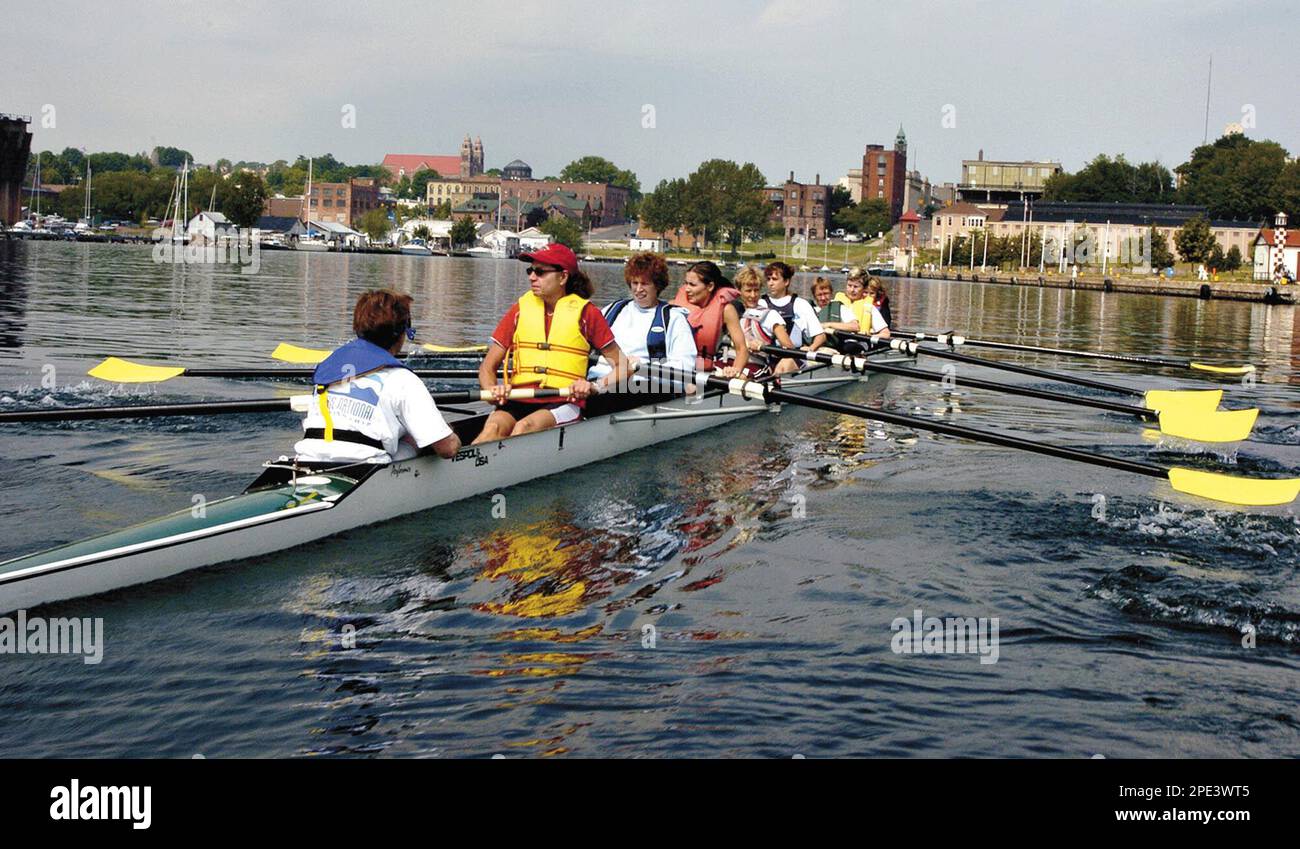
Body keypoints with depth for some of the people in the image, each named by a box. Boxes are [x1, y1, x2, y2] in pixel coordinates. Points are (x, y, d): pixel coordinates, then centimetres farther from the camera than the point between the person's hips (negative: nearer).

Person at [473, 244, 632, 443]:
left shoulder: (585, 312, 7)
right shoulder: (520, 309, 15)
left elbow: (624, 367, 10)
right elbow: (488, 367, 16)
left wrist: (595, 386, -9)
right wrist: (492, 389, -7)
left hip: (564, 403, -2)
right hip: (518, 401, 2)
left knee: (525, 426, -35)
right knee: (494, 427, -33)